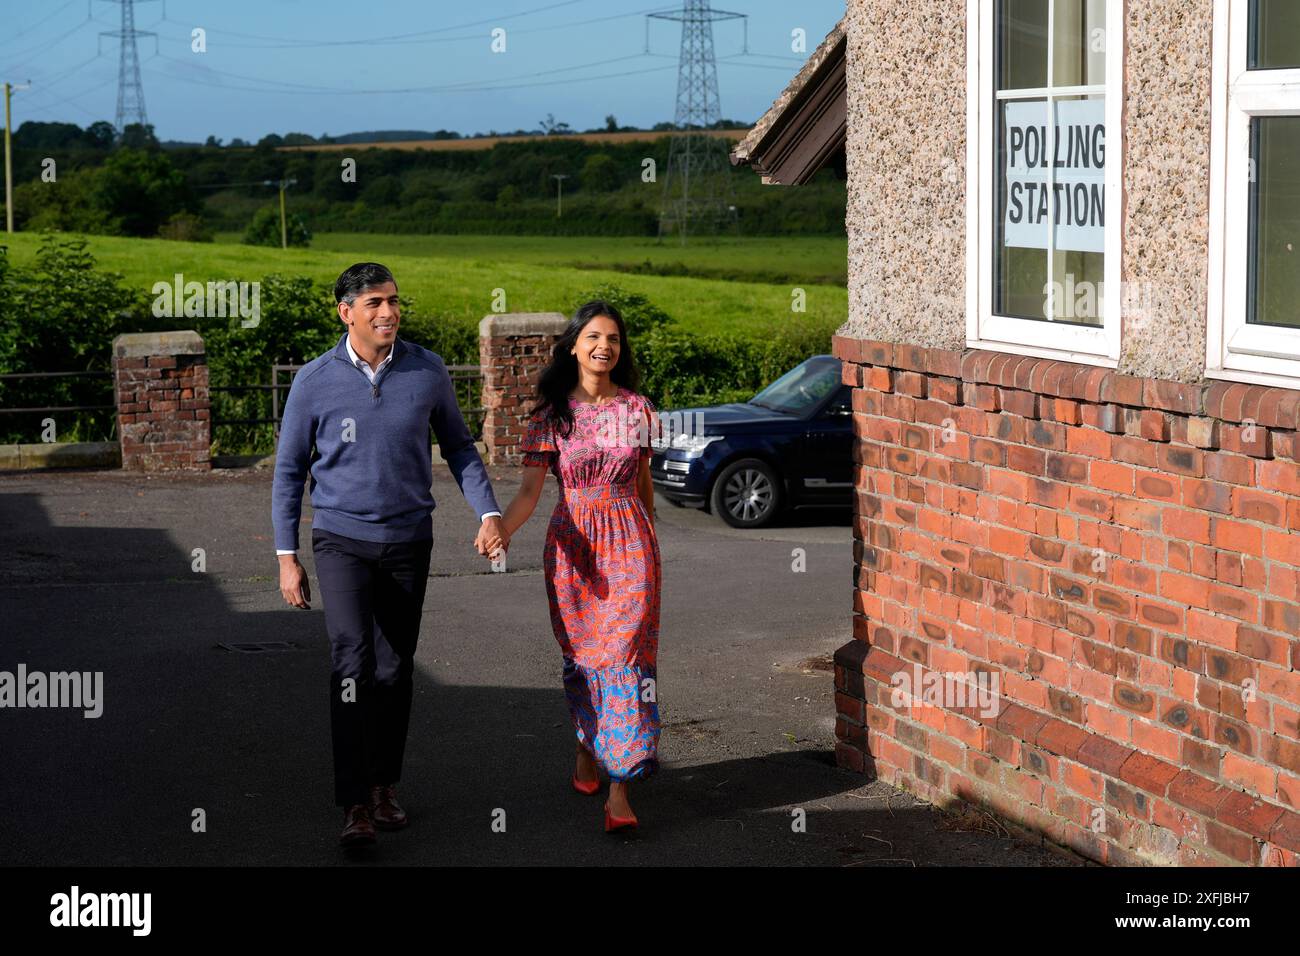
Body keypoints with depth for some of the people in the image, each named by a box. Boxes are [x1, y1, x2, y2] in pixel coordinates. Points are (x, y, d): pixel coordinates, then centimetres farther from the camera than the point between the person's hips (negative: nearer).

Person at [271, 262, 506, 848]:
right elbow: (289, 470, 1)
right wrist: (286, 557, -2)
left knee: (394, 669, 10)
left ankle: (385, 785, 26)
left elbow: (458, 447, 9)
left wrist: (488, 513, -4)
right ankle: (355, 805, -17)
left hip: (408, 541, 2)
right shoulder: (315, 381, -7)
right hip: (342, 540, -2)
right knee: (352, 662, -17)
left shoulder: (427, 371, -3)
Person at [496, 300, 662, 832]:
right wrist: (501, 530, -26)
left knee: (626, 656, -9)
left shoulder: (637, 409, 3)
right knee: (580, 655, 8)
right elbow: (530, 489, -8)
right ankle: (586, 749, 33)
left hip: (629, 544, 0)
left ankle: (619, 791, -11)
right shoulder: (553, 413, 0)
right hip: (572, 545, 1)